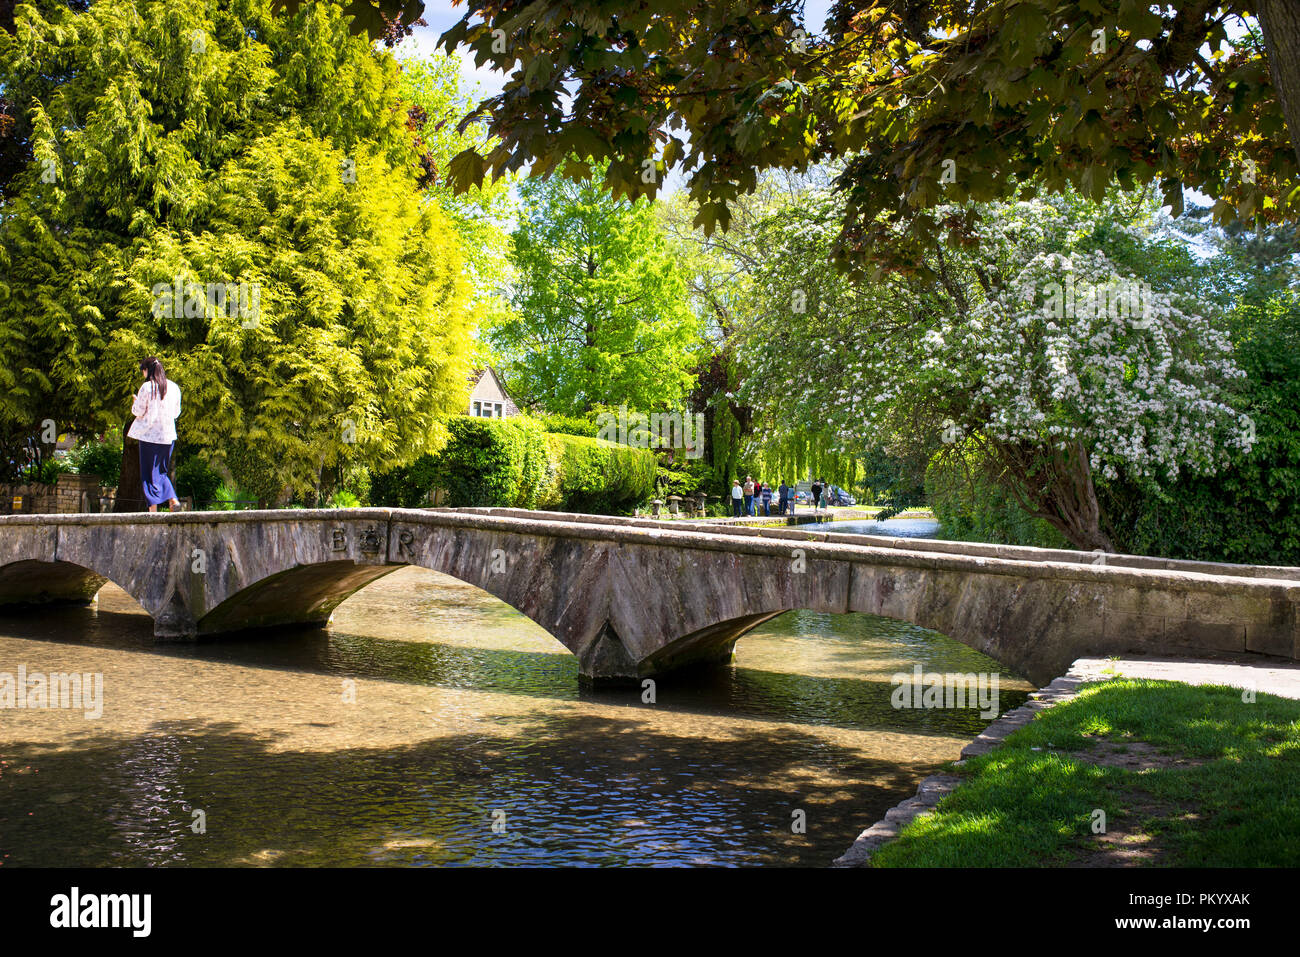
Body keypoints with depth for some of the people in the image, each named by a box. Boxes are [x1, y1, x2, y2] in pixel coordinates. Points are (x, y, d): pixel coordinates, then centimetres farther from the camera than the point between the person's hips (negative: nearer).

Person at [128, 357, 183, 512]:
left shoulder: (147, 387, -10)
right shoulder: (174, 387, 4)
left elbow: (138, 412, -7)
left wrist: (135, 403, 13)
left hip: (149, 435, -5)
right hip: (168, 435, 5)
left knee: (149, 473, 3)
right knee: (162, 471, 18)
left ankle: (153, 510, 2)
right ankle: (173, 500, 0)